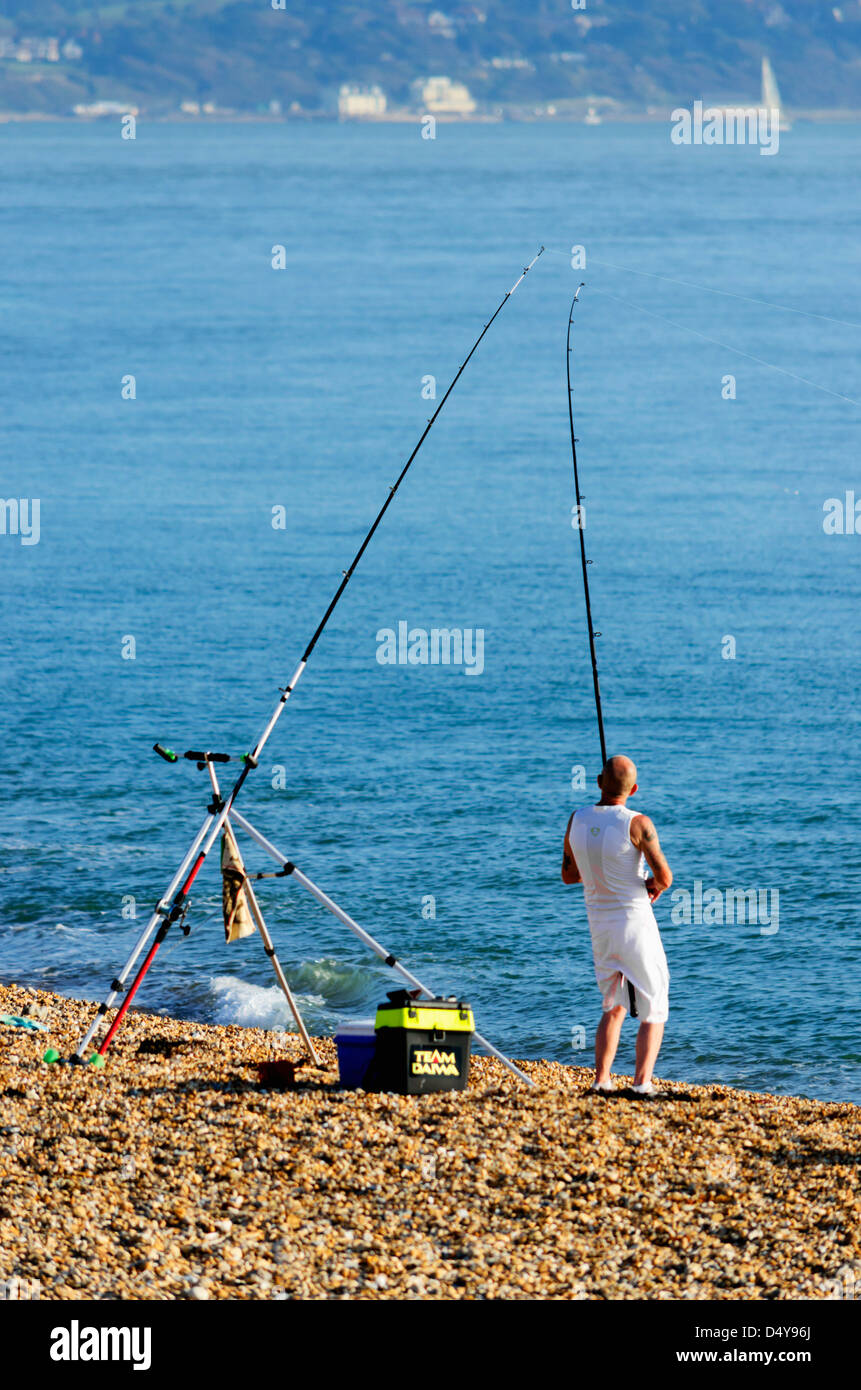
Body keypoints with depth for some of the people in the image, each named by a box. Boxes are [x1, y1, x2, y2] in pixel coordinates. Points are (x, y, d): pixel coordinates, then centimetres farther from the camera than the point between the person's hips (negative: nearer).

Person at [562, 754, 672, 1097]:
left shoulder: (577, 820, 0)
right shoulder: (637, 824, -16)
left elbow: (568, 875, 11)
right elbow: (664, 878, -16)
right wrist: (654, 885, 7)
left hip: (599, 926, 5)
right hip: (635, 923, -5)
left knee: (614, 1008, 21)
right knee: (654, 1012, 5)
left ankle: (601, 1080, 9)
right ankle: (642, 1083, -10)